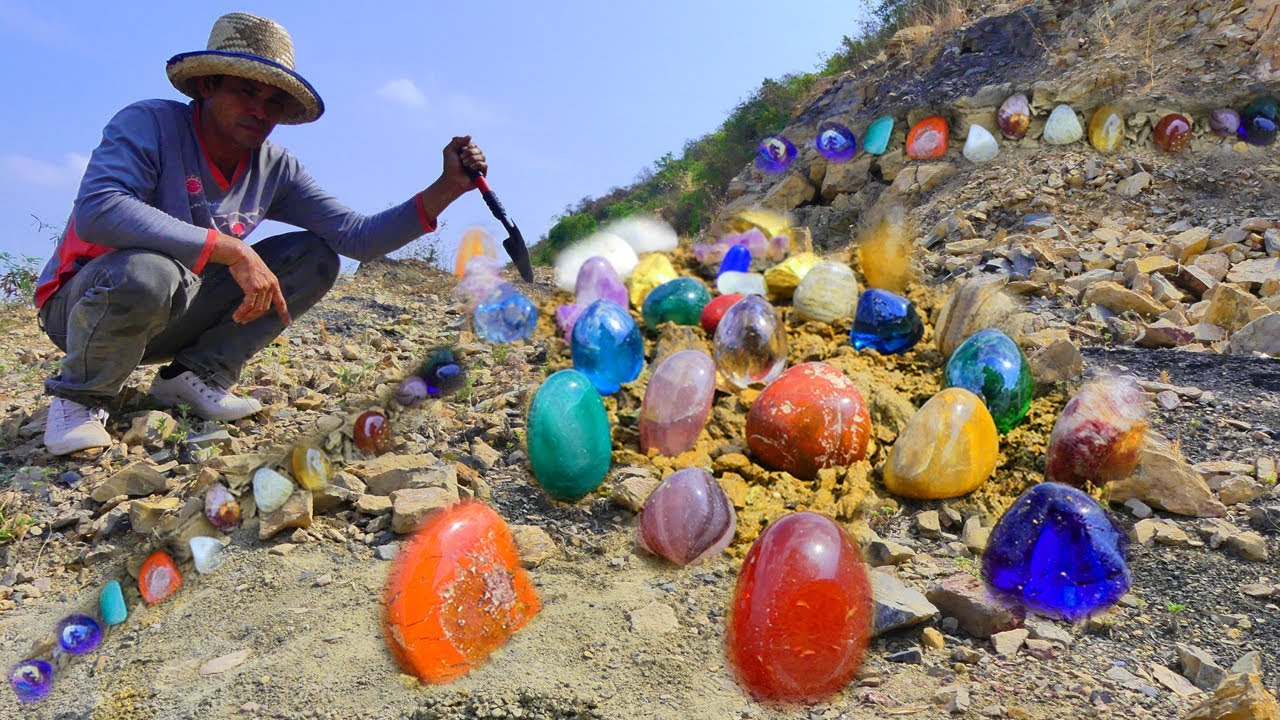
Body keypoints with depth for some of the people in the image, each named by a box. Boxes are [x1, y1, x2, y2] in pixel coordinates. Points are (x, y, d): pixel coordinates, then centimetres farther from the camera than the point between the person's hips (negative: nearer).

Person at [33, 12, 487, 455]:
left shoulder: (275, 169, -3)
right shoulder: (150, 125, -19)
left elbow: (357, 237, -8)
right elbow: (96, 211, -37)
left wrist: (446, 189, -19)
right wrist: (234, 251, -40)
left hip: (175, 316, 5)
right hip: (82, 302, -5)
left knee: (314, 258, -7)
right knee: (144, 272, -41)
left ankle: (197, 374, -4)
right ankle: (81, 397, -9)